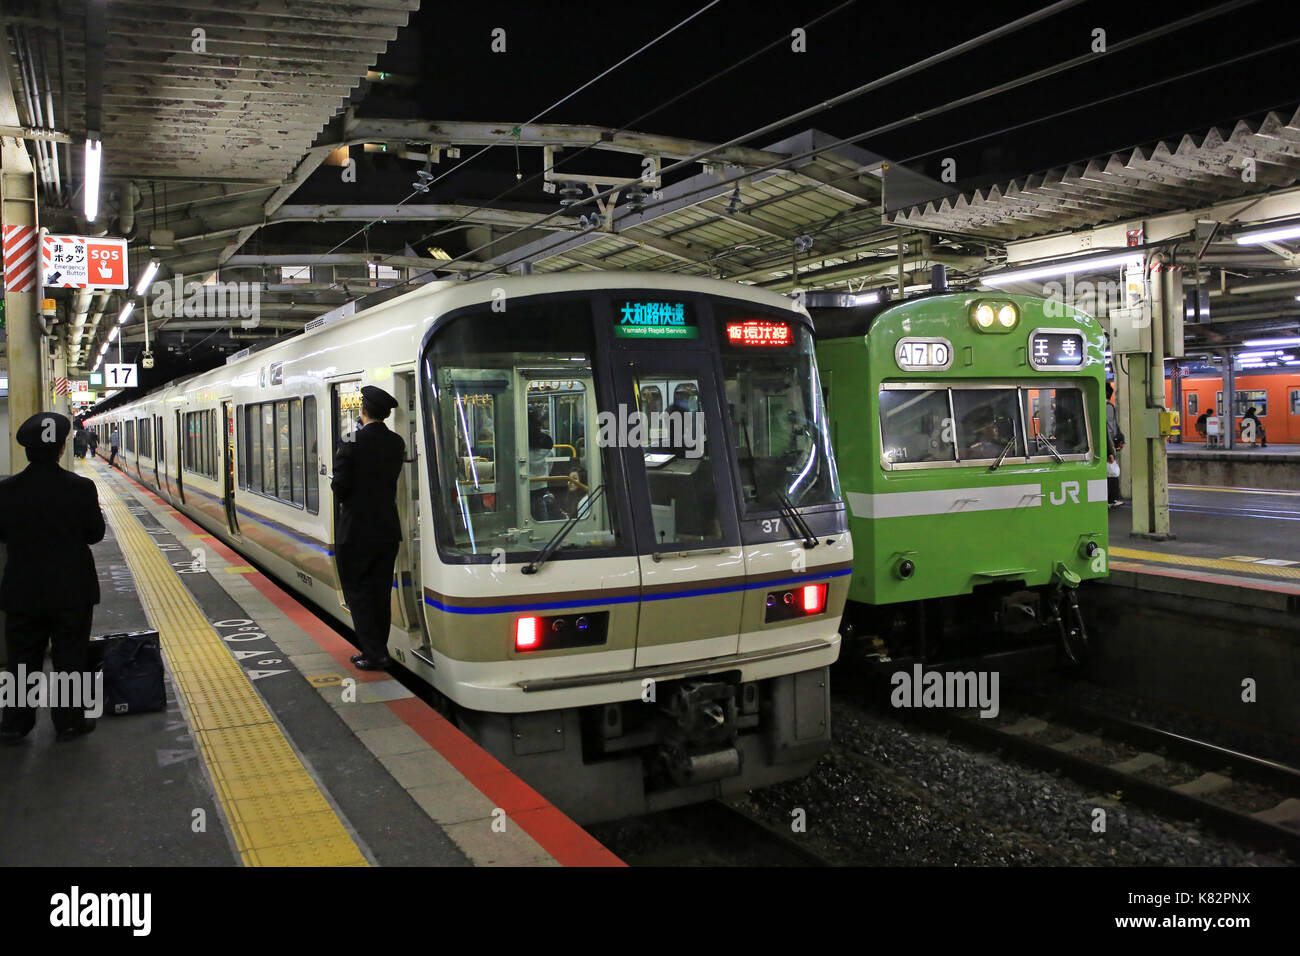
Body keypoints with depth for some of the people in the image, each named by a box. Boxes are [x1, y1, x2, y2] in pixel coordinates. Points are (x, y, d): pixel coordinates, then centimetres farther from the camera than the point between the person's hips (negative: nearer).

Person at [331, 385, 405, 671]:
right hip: (387, 529, 5)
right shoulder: (396, 443, 1)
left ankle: (374, 653, 3)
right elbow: (391, 479, 5)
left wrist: (345, 500, 7)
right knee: (380, 593, 13)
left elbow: (340, 486, -12)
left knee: (358, 593, 5)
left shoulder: (354, 441, -15)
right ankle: (377, 652, 22)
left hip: (356, 531, -5)